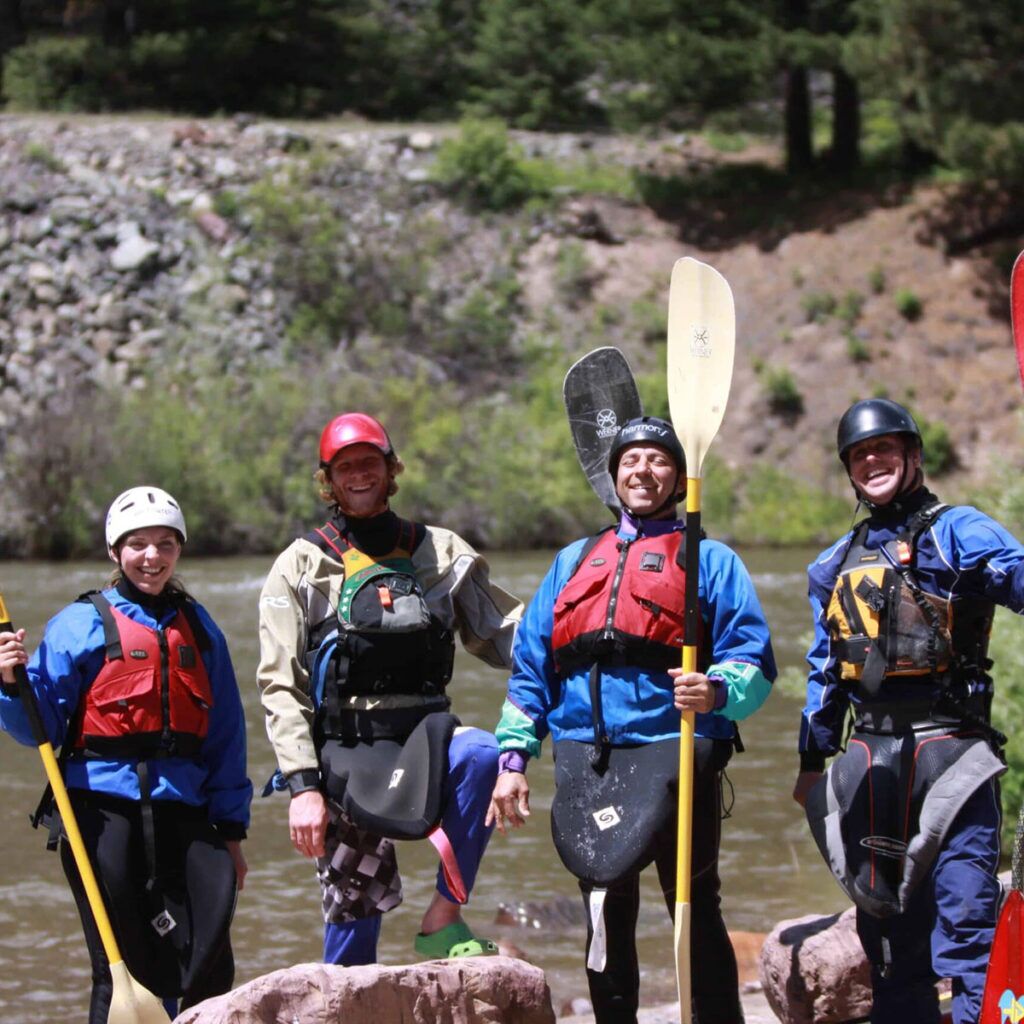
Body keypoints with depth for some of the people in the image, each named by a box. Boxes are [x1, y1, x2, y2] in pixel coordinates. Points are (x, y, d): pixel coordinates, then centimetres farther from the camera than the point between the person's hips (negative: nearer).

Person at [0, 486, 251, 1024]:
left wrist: (230, 828, 11)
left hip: (182, 812, 3)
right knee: (122, 966, 1)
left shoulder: (198, 628, 13)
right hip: (105, 811, -3)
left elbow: (225, 735, 15)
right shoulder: (83, 623, 1)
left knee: (209, 968, -4)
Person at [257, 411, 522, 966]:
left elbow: (504, 633, 10)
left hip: (423, 739, 1)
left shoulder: (441, 552, 12)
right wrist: (302, 785, -14)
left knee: (480, 754, -31)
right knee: (353, 907, -9)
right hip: (342, 754, -1)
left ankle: (444, 919, -23)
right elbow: (281, 689, -2)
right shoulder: (301, 567, 5)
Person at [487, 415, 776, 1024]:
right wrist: (514, 757, 10)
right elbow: (531, 668, 20)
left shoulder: (709, 560, 10)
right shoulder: (574, 562, 23)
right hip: (587, 761, 4)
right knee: (606, 914, 6)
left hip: (674, 751, -4)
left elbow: (754, 661, -1)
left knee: (695, 909, -4)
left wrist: (718, 691, -23)